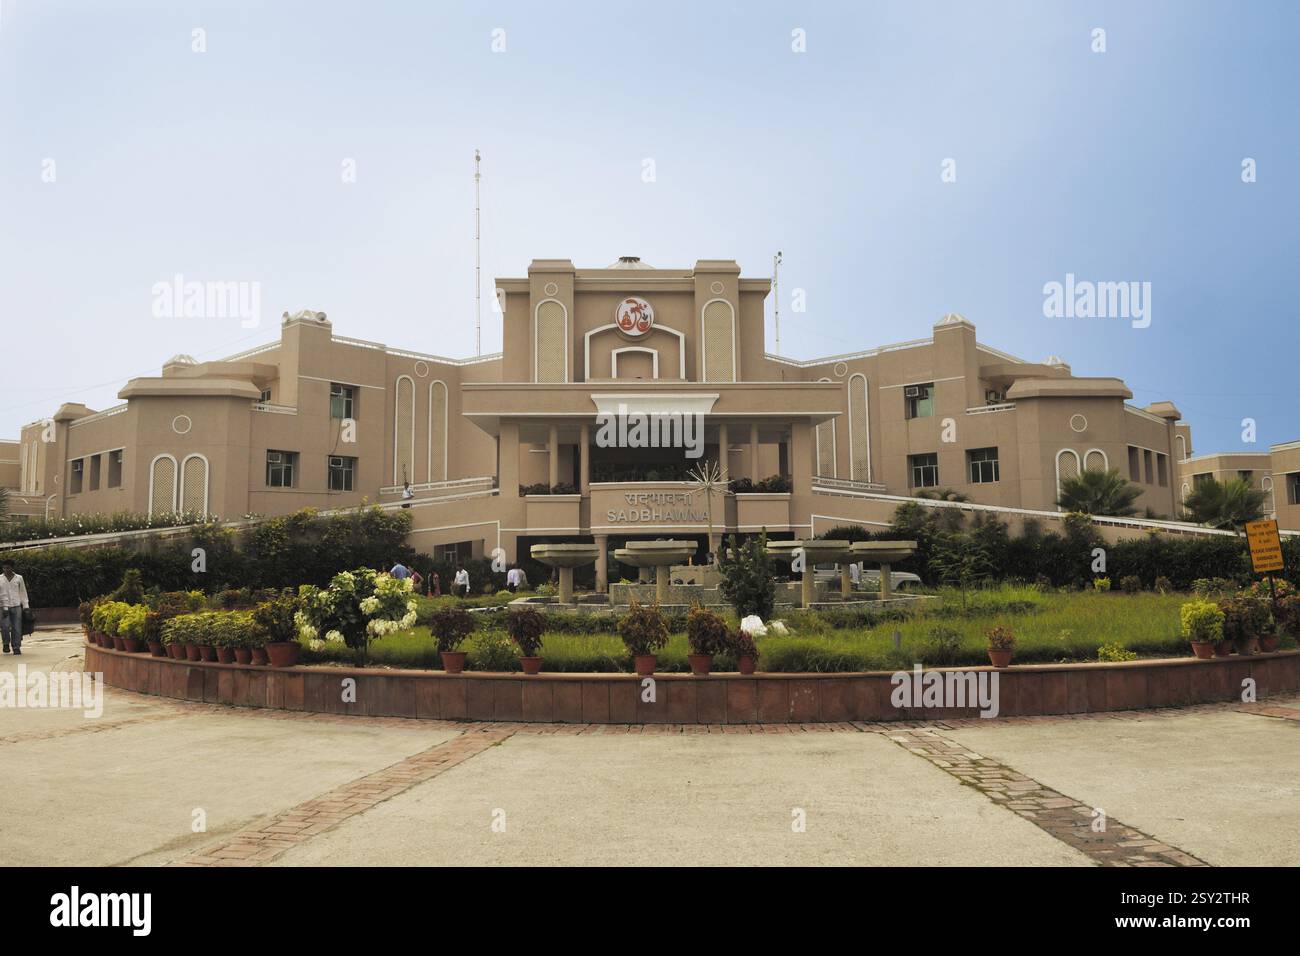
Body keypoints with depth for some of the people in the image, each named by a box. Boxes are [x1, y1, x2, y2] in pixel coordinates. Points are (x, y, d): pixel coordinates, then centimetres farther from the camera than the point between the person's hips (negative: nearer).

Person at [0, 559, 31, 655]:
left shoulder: (19, 578, 7)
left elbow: (23, 593, 10)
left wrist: (25, 606, 4)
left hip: (16, 606, 0)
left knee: (17, 628, -3)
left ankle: (16, 647, 4)